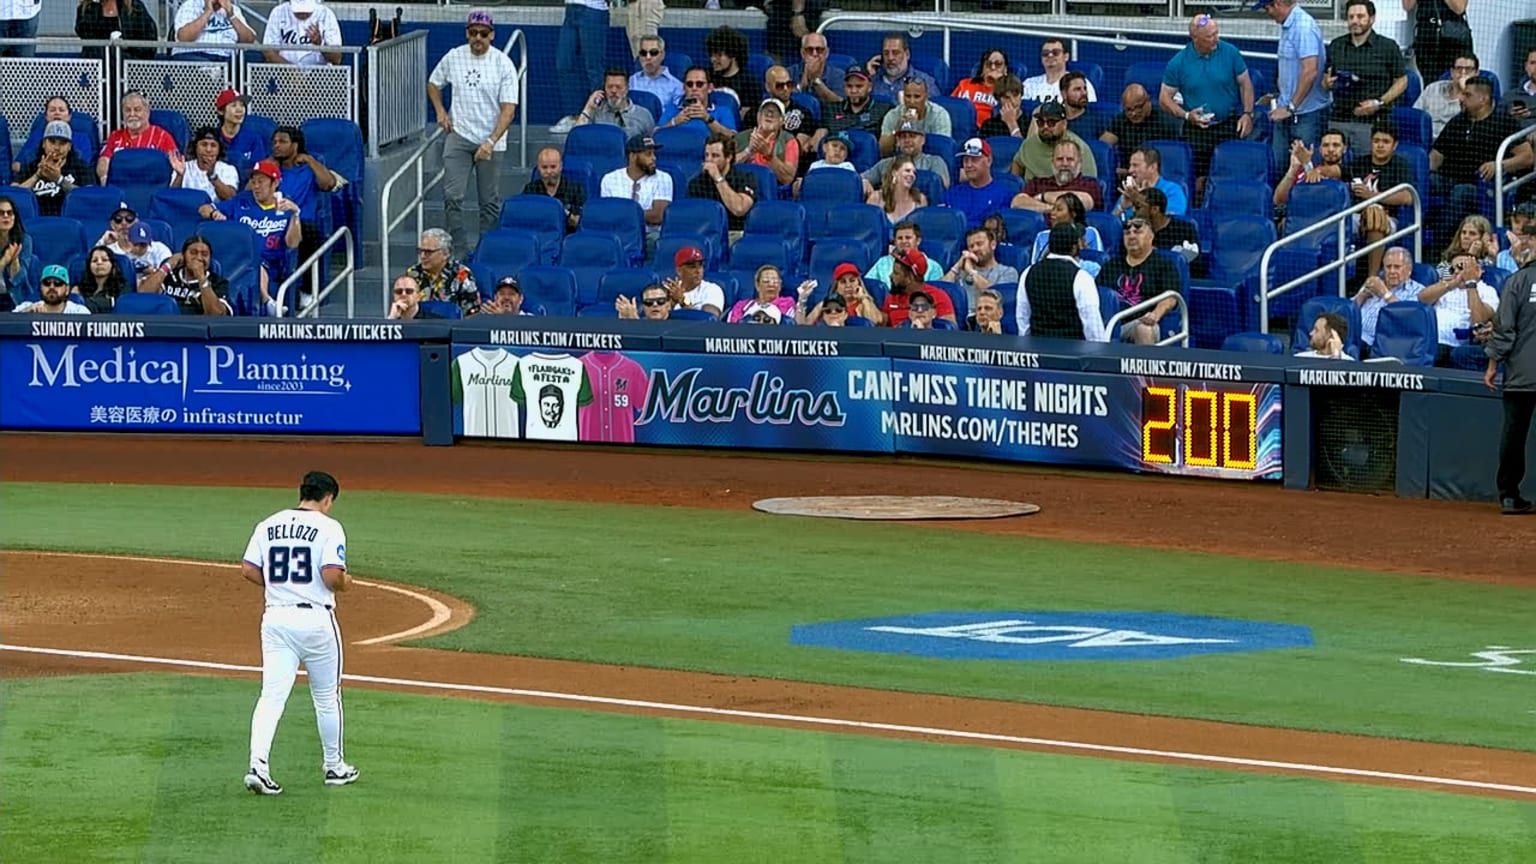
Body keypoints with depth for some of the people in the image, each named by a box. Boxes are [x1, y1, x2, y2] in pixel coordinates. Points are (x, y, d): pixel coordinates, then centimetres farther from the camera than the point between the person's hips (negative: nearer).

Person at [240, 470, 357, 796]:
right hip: (316, 619, -3)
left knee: (272, 695, -2)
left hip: (276, 618, 3)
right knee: (327, 696, 14)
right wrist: (345, 583, 4)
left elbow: (248, 569, 4)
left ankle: (258, 765, -19)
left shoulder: (268, 525, 7)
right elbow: (332, 576, -18)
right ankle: (334, 766, 26)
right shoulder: (328, 528, -8)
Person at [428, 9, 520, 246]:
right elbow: (433, 83, 22)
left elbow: (508, 109, -12)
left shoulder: (503, 64, -7)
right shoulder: (453, 57, 3)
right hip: (458, 136, 2)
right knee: (452, 195, -10)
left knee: (490, 201, 3)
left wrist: (491, 142, -23)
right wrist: (440, 111, 5)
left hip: (491, 140, -2)